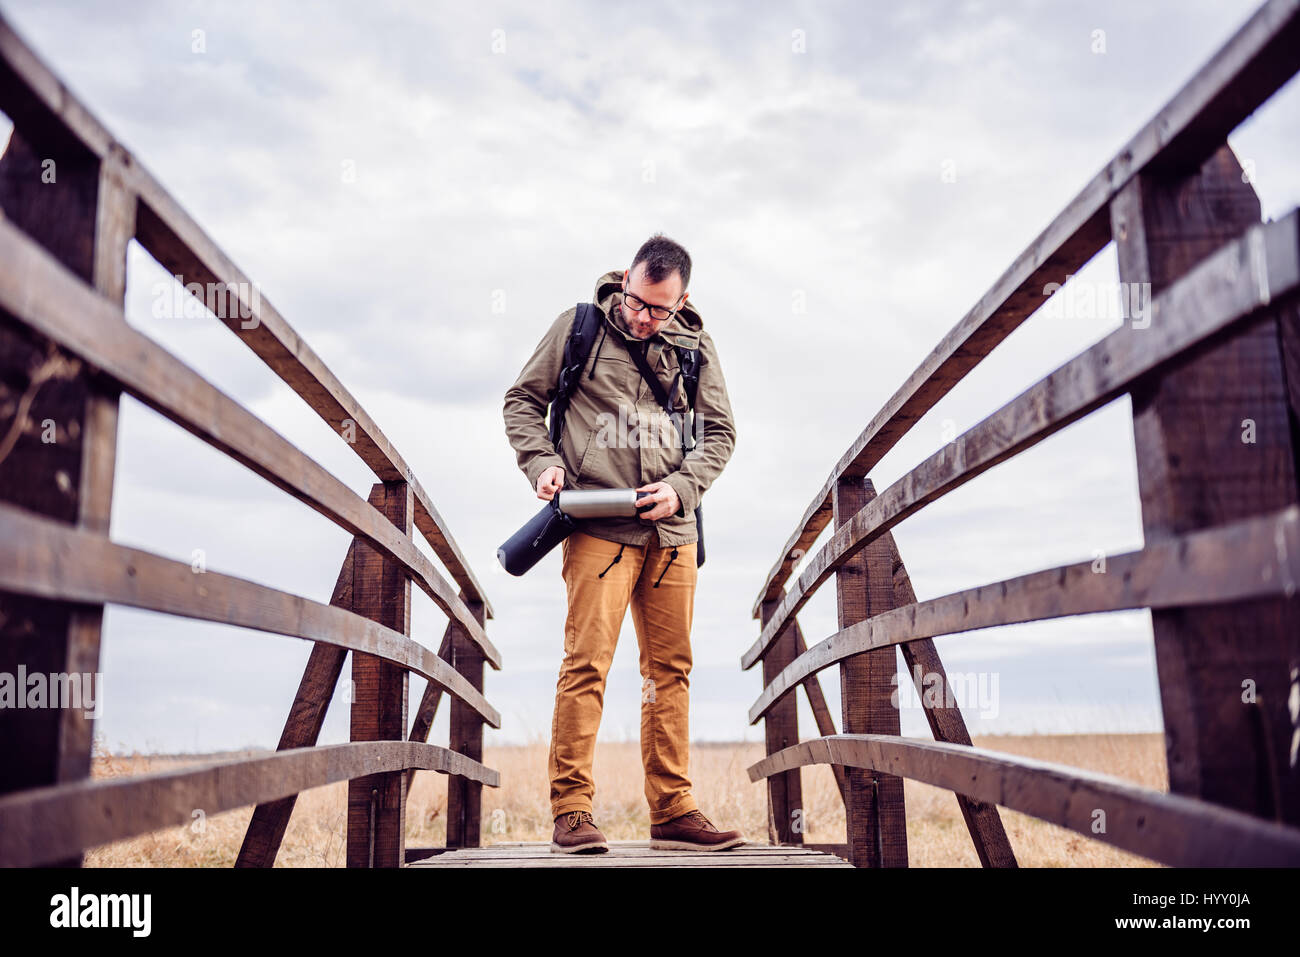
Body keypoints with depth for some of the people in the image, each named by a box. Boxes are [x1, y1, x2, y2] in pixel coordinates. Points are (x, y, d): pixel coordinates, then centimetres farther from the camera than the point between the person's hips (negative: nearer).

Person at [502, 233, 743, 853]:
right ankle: (571, 811, -1)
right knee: (587, 663, -10)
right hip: (598, 523, -4)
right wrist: (542, 463, -7)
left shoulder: (694, 345, 9)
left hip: (671, 528, 4)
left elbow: (719, 430, 12)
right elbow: (522, 399, 9)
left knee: (671, 667, 7)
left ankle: (672, 812, 15)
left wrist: (681, 487, -4)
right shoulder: (577, 326, 2)